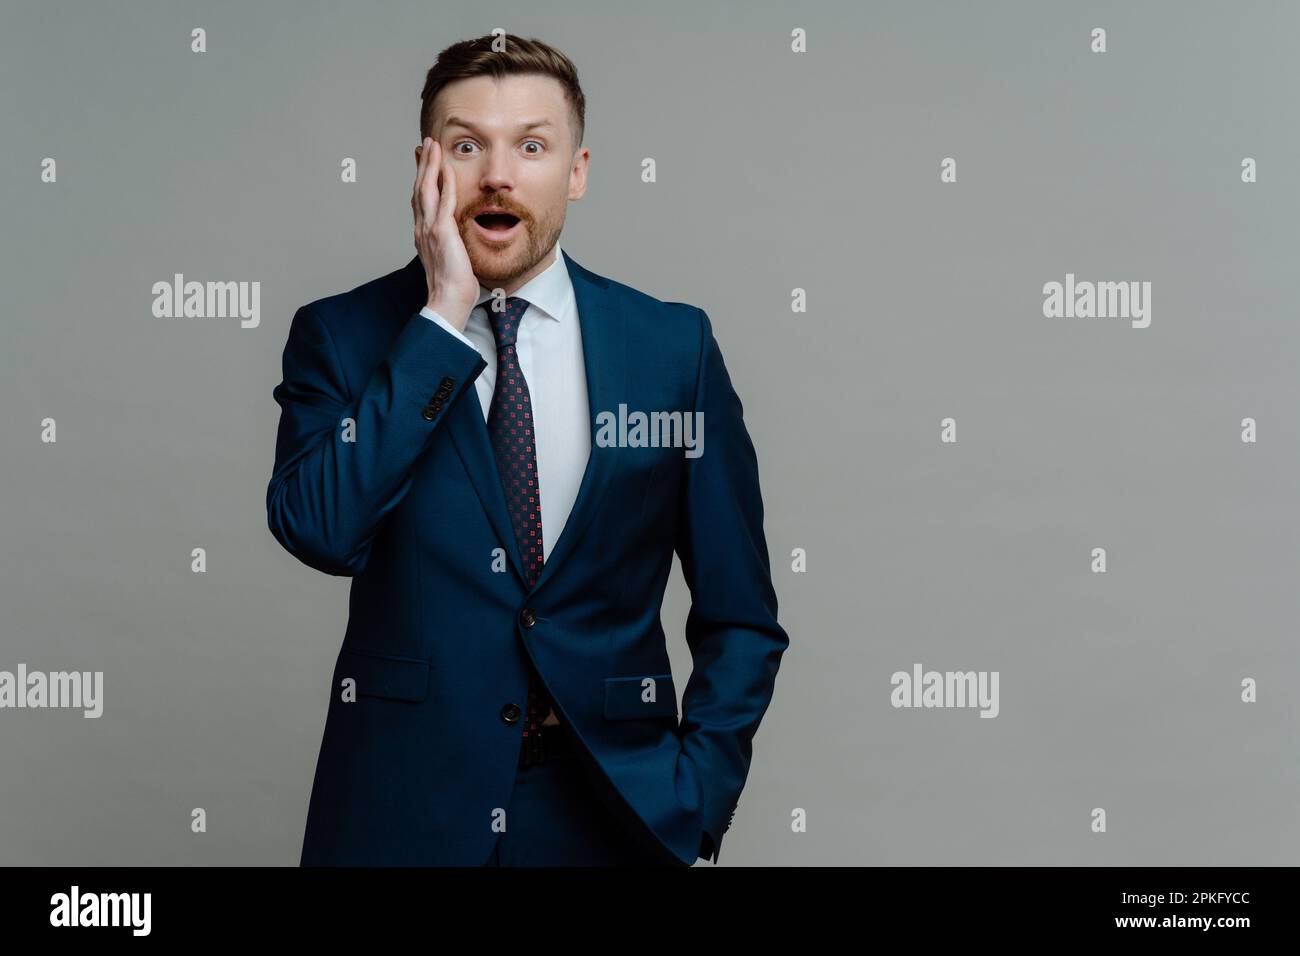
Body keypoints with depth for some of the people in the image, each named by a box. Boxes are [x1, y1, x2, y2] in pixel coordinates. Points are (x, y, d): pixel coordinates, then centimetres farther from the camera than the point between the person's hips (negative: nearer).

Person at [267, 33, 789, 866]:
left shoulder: (674, 345, -2)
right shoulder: (339, 336, -2)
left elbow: (739, 618, 2)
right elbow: (319, 530, -19)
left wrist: (695, 800, -8)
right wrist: (443, 318, -18)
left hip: (611, 807, 1)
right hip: (401, 815, 0)